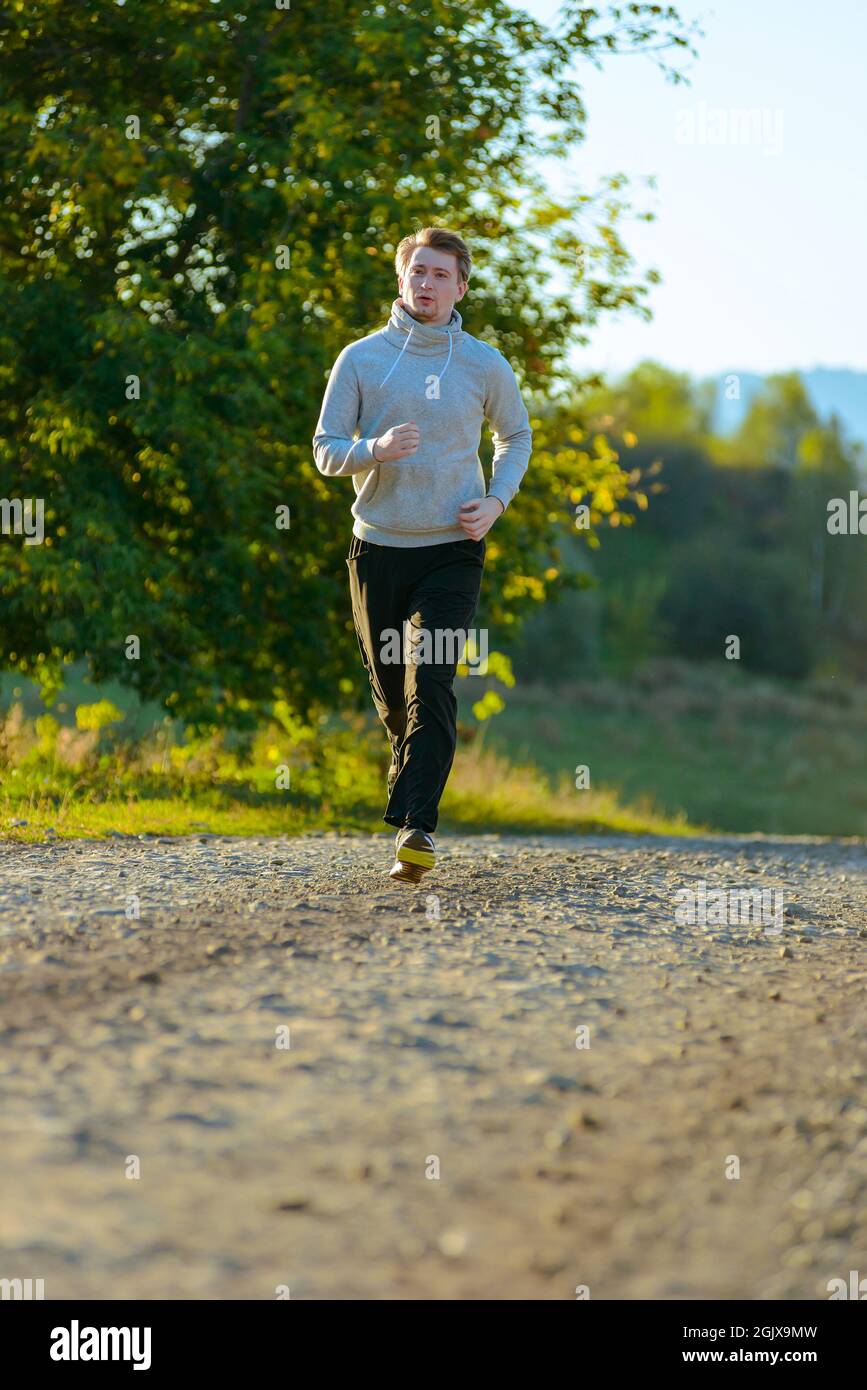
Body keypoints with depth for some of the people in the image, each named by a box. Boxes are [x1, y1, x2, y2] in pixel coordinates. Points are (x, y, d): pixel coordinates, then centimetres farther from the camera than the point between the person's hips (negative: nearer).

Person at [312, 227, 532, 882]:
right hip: (377, 549, 2)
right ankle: (412, 775, 37)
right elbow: (326, 450, 3)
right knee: (391, 691, 9)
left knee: (431, 687, -15)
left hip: (453, 550, -1)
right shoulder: (361, 358, 2)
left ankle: (417, 825, -20)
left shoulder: (484, 364, 3)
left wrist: (497, 500, 1)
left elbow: (516, 437, 19)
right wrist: (376, 449, -19)